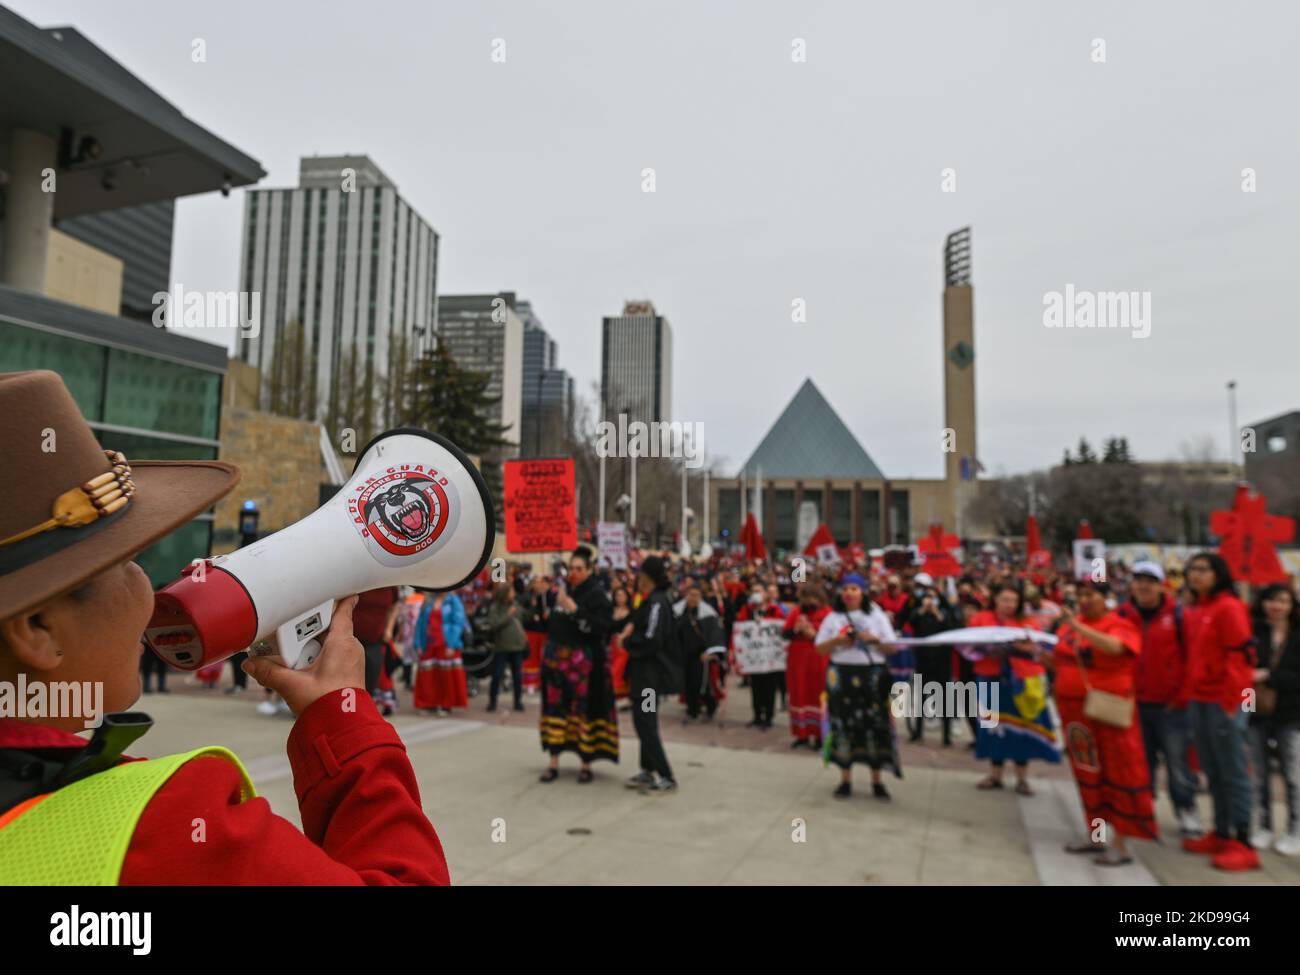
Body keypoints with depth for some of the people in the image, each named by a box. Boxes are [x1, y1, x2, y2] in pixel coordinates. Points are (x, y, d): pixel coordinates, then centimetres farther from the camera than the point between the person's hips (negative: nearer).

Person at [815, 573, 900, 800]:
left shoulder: (877, 616, 6)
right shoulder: (833, 617, 7)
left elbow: (891, 647, 4)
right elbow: (820, 649, 6)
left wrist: (874, 639, -14)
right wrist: (837, 640, -12)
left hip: (872, 675, 0)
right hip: (841, 675, 1)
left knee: (875, 725, 0)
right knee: (844, 725, 1)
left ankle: (877, 781, 13)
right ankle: (845, 779, 13)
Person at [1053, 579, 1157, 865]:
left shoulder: (1119, 625, -8)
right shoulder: (1069, 624, 8)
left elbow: (1113, 647, -31)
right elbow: (1061, 662, 17)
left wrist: (1078, 627, -33)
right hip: (1074, 708, 6)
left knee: (1117, 774, 0)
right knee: (1088, 774, 13)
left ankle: (1120, 845, 5)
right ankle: (1096, 835, 24)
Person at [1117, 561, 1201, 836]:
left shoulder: (1178, 613, -5)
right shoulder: (1123, 614, 2)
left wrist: (1184, 695, -6)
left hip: (1171, 703, -3)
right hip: (1135, 702, 3)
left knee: (1178, 759, 3)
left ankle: (1186, 811, 17)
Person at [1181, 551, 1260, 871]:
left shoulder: (1229, 607, -11)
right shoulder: (1195, 611, 13)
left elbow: (1240, 656, -15)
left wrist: (1231, 702, -15)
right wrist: (1188, 695, 14)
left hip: (1224, 703, -8)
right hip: (1200, 701, 8)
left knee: (1233, 773, -1)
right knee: (1213, 773, 15)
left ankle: (1243, 844, 7)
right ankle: (1221, 834, 25)